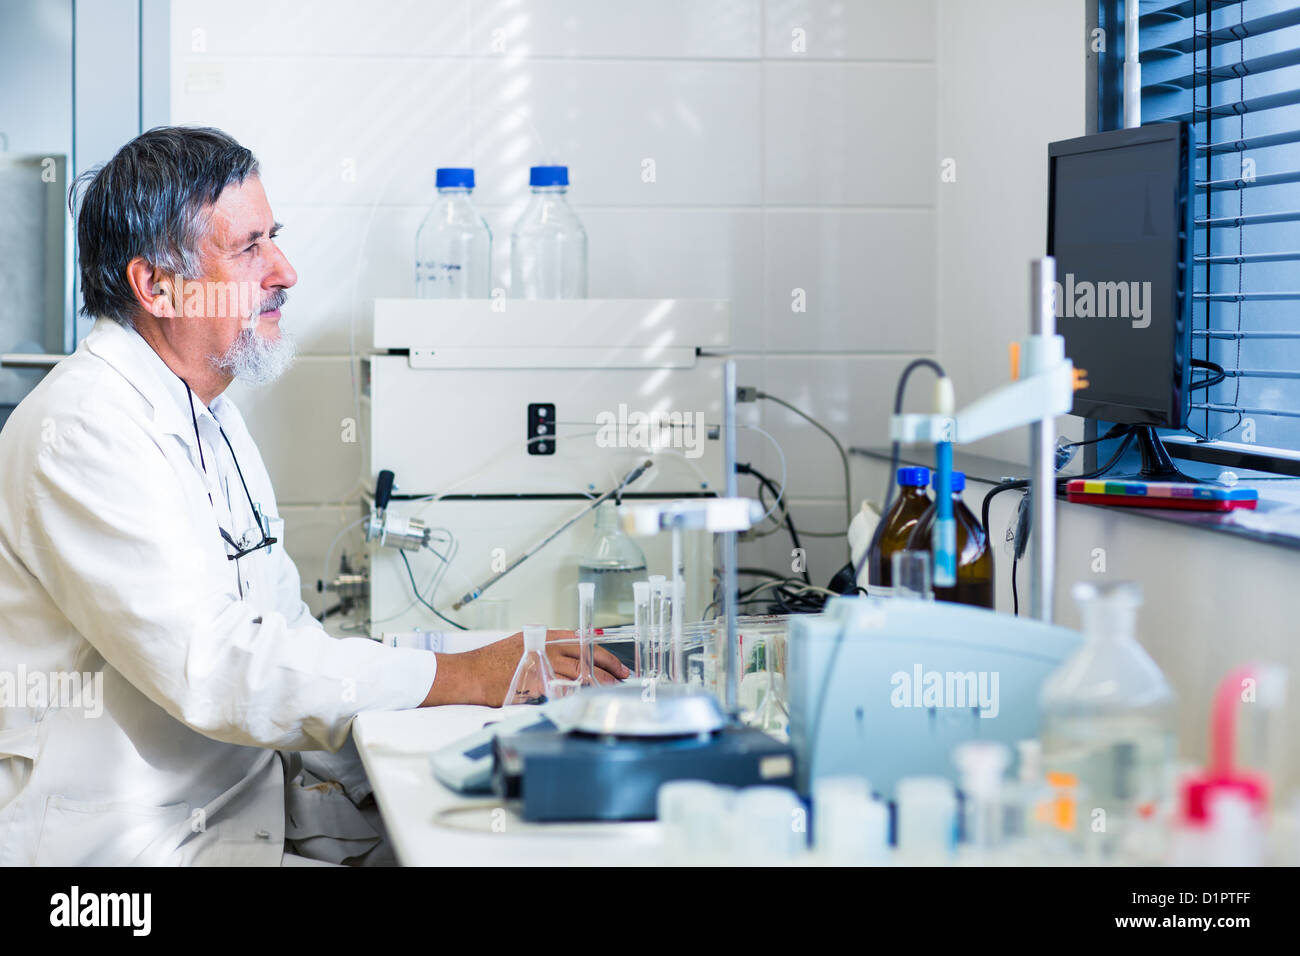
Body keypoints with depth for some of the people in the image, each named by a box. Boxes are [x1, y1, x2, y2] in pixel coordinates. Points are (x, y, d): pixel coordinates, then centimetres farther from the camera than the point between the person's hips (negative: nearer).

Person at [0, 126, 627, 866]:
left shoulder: (213, 417, 16)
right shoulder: (82, 427, -17)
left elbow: (287, 632, 14)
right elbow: (211, 667, -24)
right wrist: (460, 678, -20)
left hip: (247, 799, 9)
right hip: (132, 840, -9)